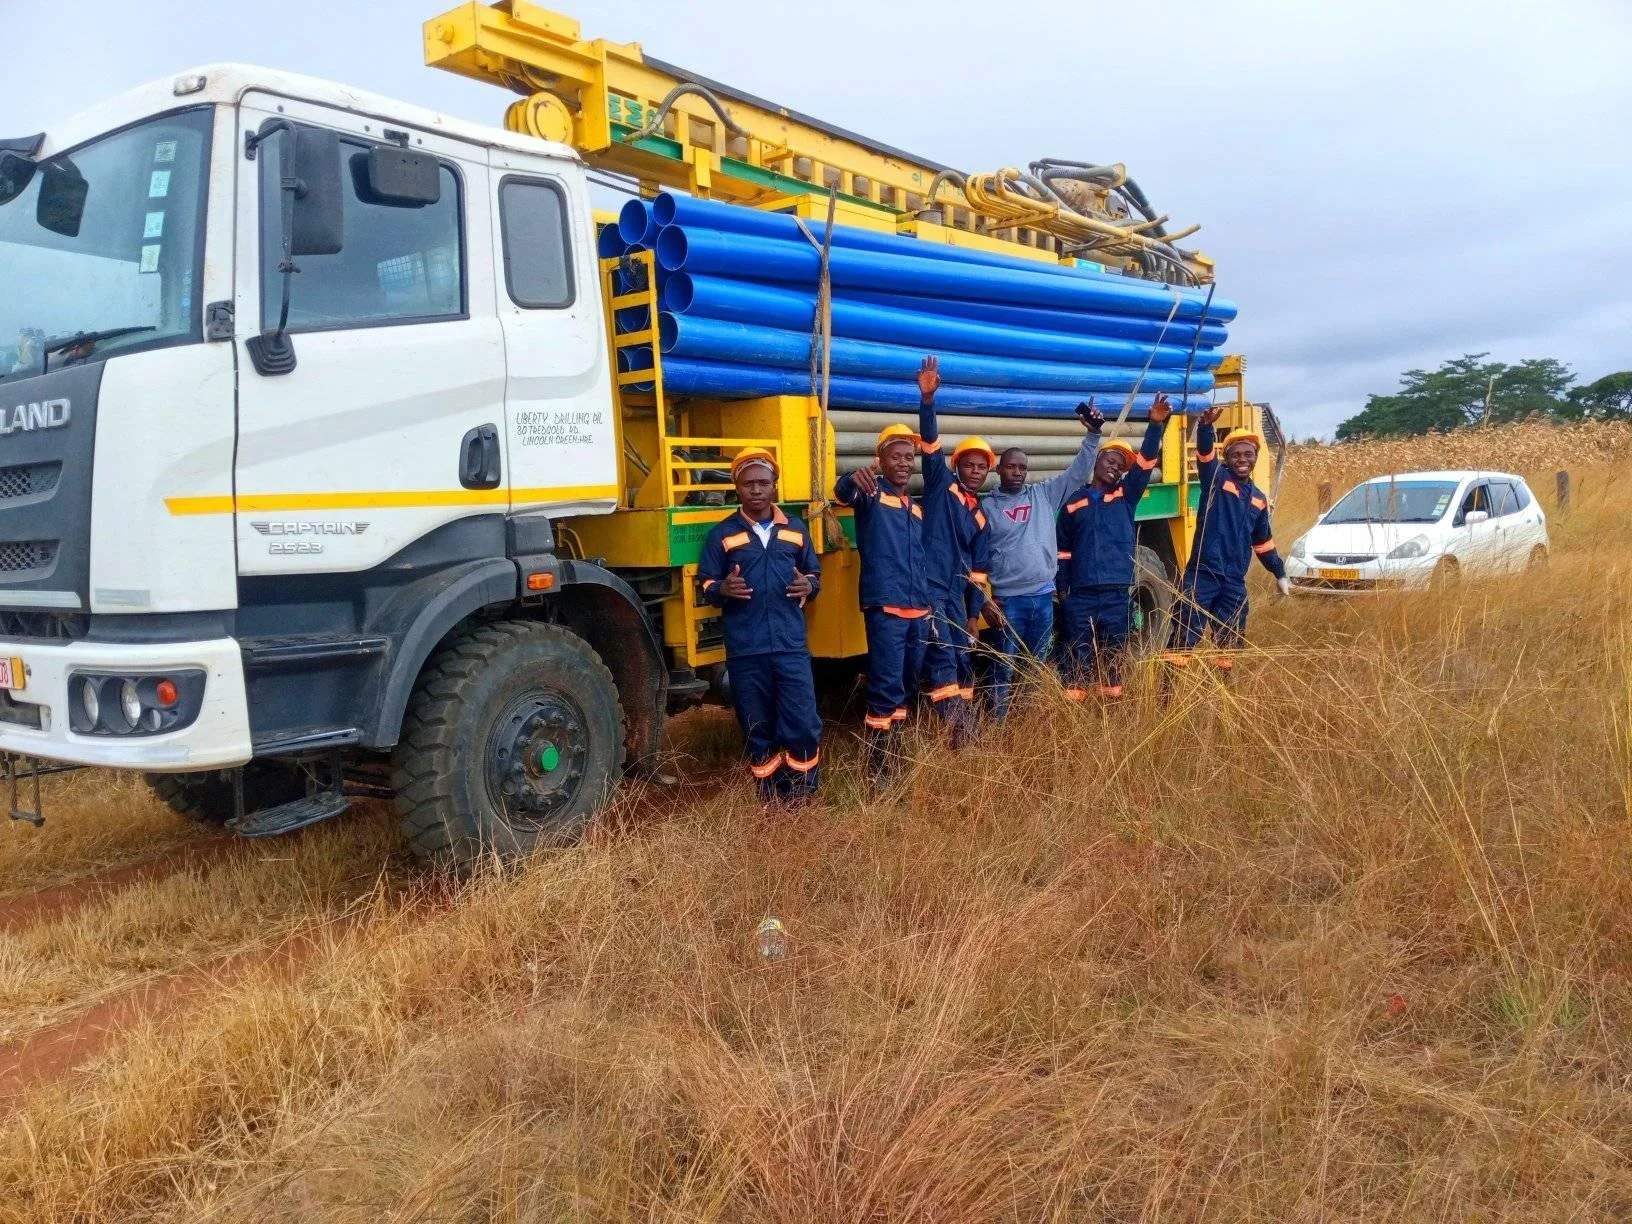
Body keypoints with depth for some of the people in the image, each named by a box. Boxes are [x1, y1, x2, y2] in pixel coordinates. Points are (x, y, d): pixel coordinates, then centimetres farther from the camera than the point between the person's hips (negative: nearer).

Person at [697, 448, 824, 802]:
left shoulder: (796, 529, 11)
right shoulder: (722, 533, 6)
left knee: (803, 722, -4)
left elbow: (815, 573, 19)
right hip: (745, 649, 0)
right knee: (758, 727, 7)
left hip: (791, 644, 1)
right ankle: (771, 798, 20)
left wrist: (810, 585, -5)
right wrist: (722, 589, -16)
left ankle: (803, 795, 14)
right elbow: (705, 583, 7)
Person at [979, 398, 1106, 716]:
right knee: (1005, 667, 1)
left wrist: (1093, 434, -3)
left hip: (1043, 596, 4)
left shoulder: (1044, 494, 7)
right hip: (1008, 600, -4)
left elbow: (1078, 471, 9)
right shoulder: (987, 507, -1)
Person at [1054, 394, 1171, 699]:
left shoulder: (1126, 495, 9)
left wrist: (1156, 424, -19)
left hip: (1117, 594, 1)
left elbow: (1147, 460, -5)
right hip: (1080, 595, -1)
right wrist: (1062, 587, 7)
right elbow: (1062, 549, 11)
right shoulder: (1074, 502, 8)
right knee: (1078, 657, 1)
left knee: (1114, 655, 8)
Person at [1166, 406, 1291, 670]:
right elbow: (1205, 452, -23)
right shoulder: (1217, 478, -1)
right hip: (1203, 574, -6)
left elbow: (1263, 542, 27)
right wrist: (1206, 425, -43)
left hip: (1235, 581, 6)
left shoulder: (1259, 498, 15)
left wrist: (1280, 574, 30)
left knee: (1230, 641, 12)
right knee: (1184, 637, -7)